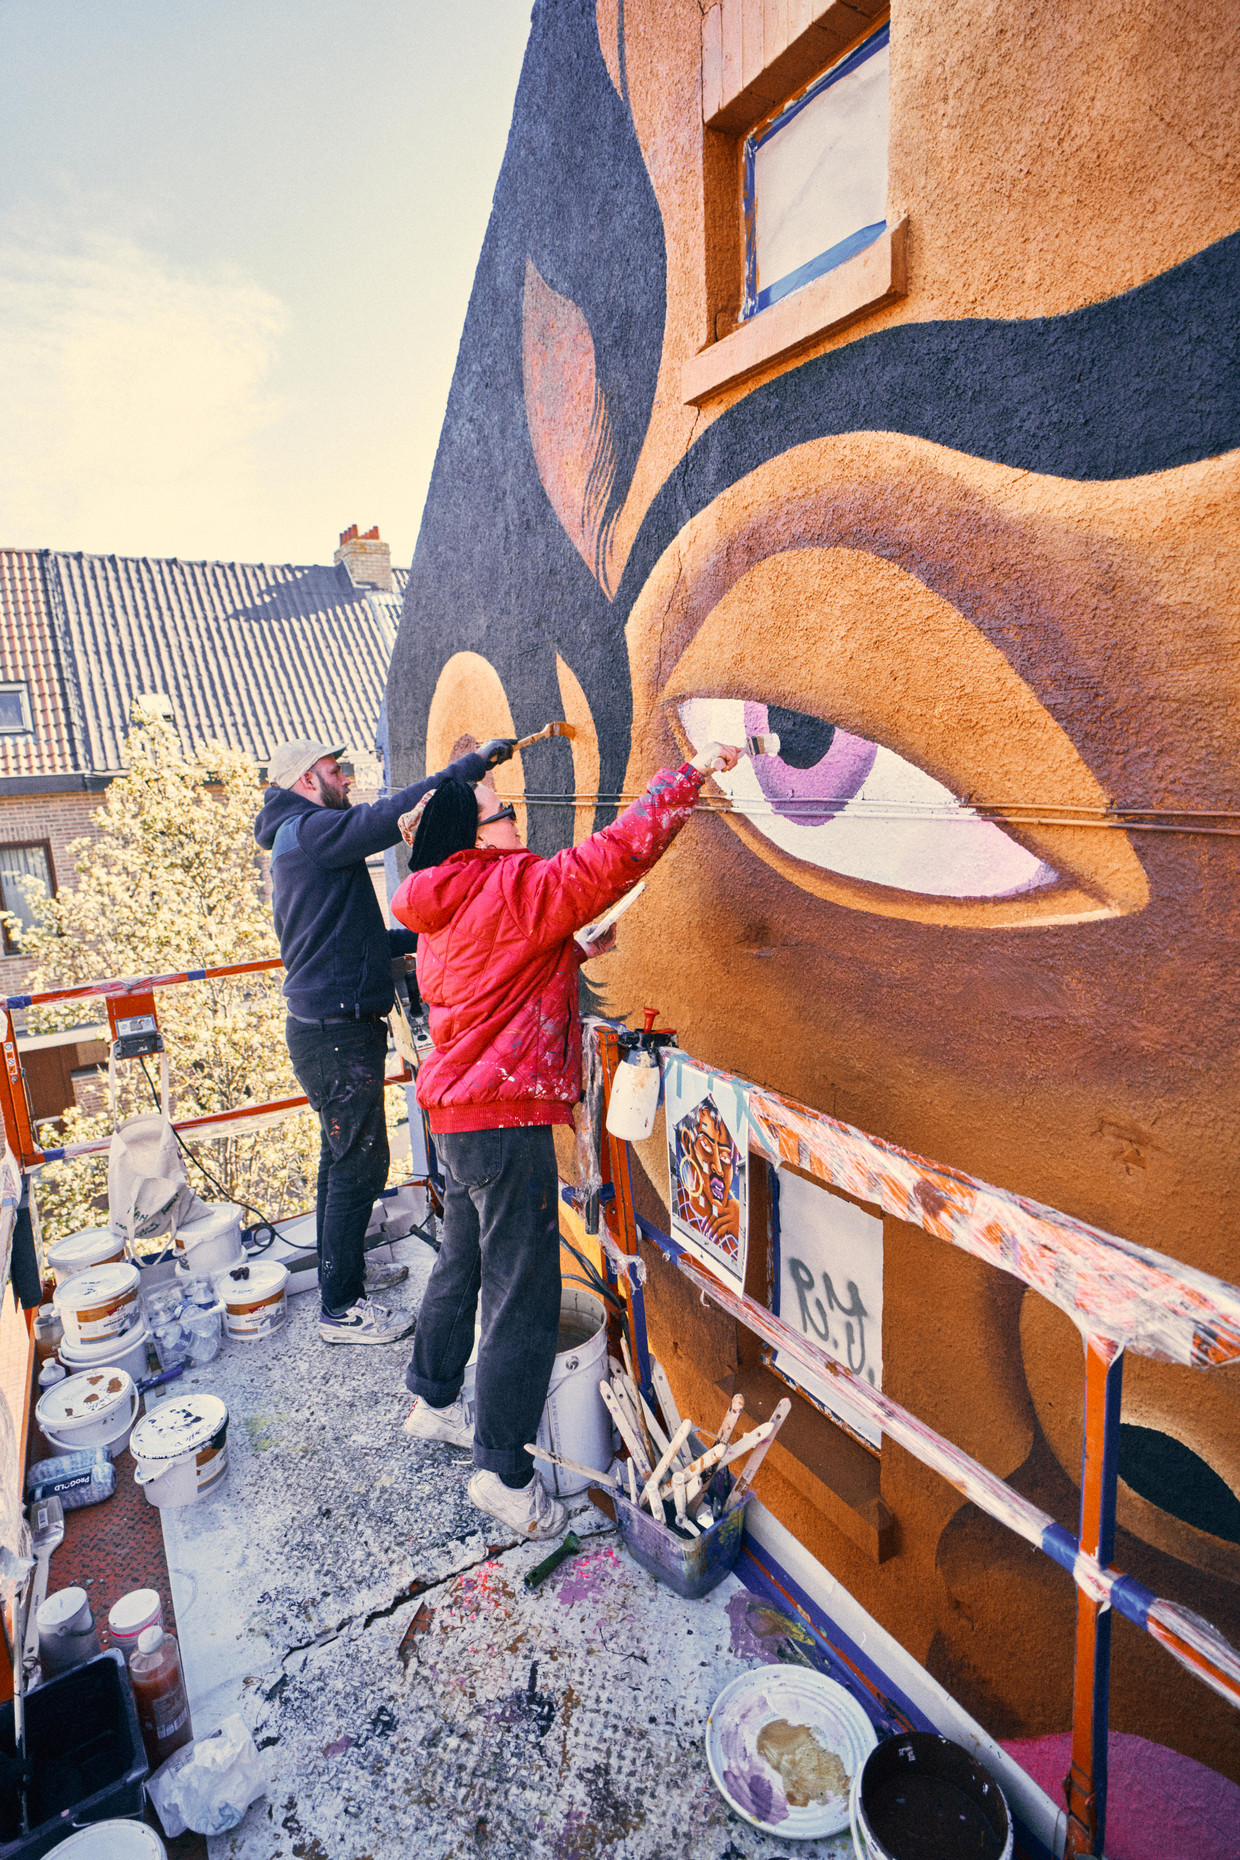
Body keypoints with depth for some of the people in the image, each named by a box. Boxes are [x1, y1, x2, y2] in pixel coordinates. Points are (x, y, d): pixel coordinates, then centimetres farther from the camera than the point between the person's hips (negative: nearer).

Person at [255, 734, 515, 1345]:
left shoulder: (297, 844, 20)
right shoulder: (311, 831, -14)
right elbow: (393, 816, -27)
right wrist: (474, 763, -22)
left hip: (329, 1028, 11)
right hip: (336, 1032, -11)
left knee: (343, 1157, 21)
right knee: (359, 1163, -3)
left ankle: (343, 1270, 36)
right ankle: (340, 1307, 8)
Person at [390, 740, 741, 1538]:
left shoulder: (443, 913, 12)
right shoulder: (516, 888, -16)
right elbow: (613, 855, -21)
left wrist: (571, 954, 15)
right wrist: (691, 774, -13)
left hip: (458, 1113, 10)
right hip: (507, 1119, -10)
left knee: (464, 1261, 25)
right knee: (523, 1295, 2)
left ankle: (434, 1401, 44)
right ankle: (503, 1470, 16)